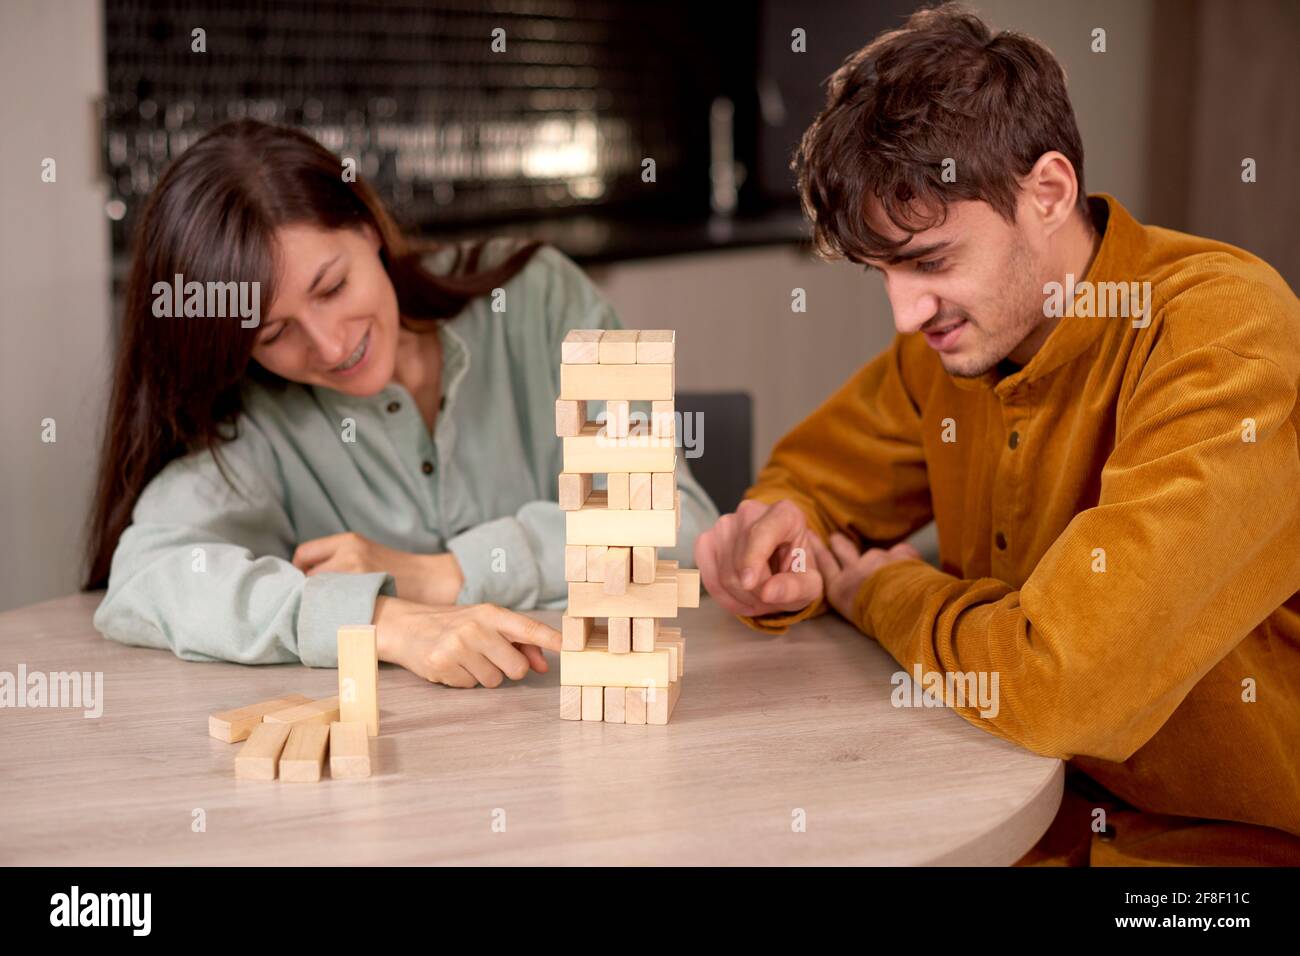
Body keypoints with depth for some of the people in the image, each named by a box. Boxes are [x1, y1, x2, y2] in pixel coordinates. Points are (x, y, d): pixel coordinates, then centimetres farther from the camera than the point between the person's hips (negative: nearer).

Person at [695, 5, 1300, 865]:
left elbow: (1059, 682, -32)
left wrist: (878, 591, -11)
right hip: (1031, 812, 6)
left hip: (1228, 839, -6)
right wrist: (775, 543, -12)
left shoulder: (1223, 338, -24)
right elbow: (810, 479, 13)